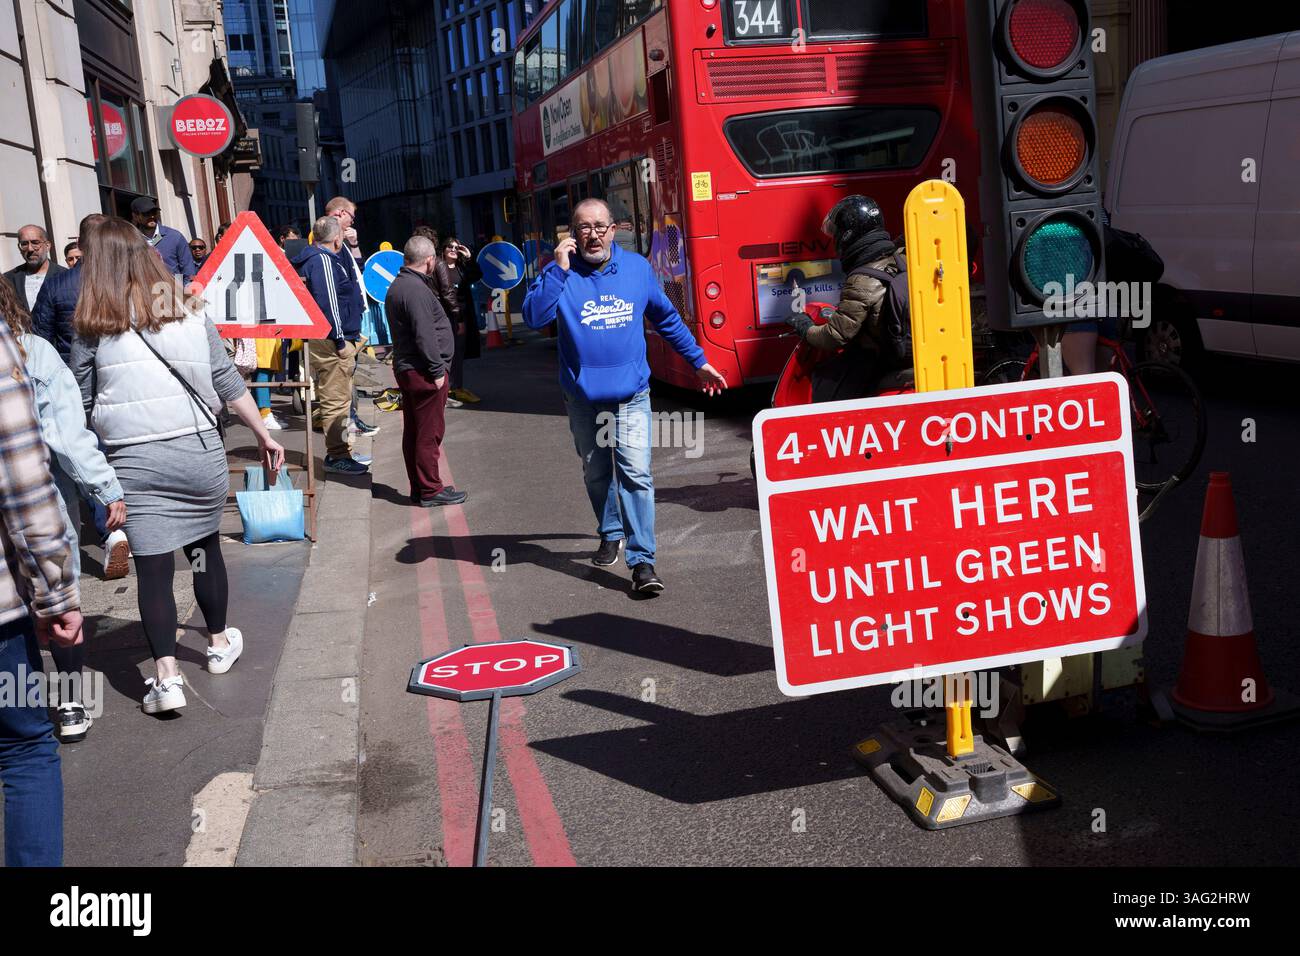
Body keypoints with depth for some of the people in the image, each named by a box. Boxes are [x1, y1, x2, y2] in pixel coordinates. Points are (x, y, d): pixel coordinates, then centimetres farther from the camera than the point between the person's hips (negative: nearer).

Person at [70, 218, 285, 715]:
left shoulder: (92, 328, 1)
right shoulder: (189, 313, 6)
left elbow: (82, 403, 3)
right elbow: (227, 381, 8)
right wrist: (265, 436, 15)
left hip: (134, 463, -2)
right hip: (198, 451, 2)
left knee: (152, 565, 1)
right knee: (205, 548, 18)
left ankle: (166, 676, -3)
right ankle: (219, 643, 35)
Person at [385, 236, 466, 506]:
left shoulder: (397, 286, 14)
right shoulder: (416, 290, -19)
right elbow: (425, 336, -22)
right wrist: (437, 371, -17)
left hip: (406, 369, 10)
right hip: (423, 372, -10)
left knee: (414, 431, 14)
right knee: (429, 433, -3)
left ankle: (419, 488, 22)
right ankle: (430, 491, 2)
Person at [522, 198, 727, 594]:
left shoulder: (637, 268, 1)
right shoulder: (562, 273, -5)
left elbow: (667, 319, 13)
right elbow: (533, 317, -21)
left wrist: (698, 361, 16)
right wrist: (559, 269, -25)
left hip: (630, 395, -1)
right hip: (583, 398, 1)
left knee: (635, 474, -12)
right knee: (597, 474, 16)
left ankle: (642, 561, -9)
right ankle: (611, 534, 39)